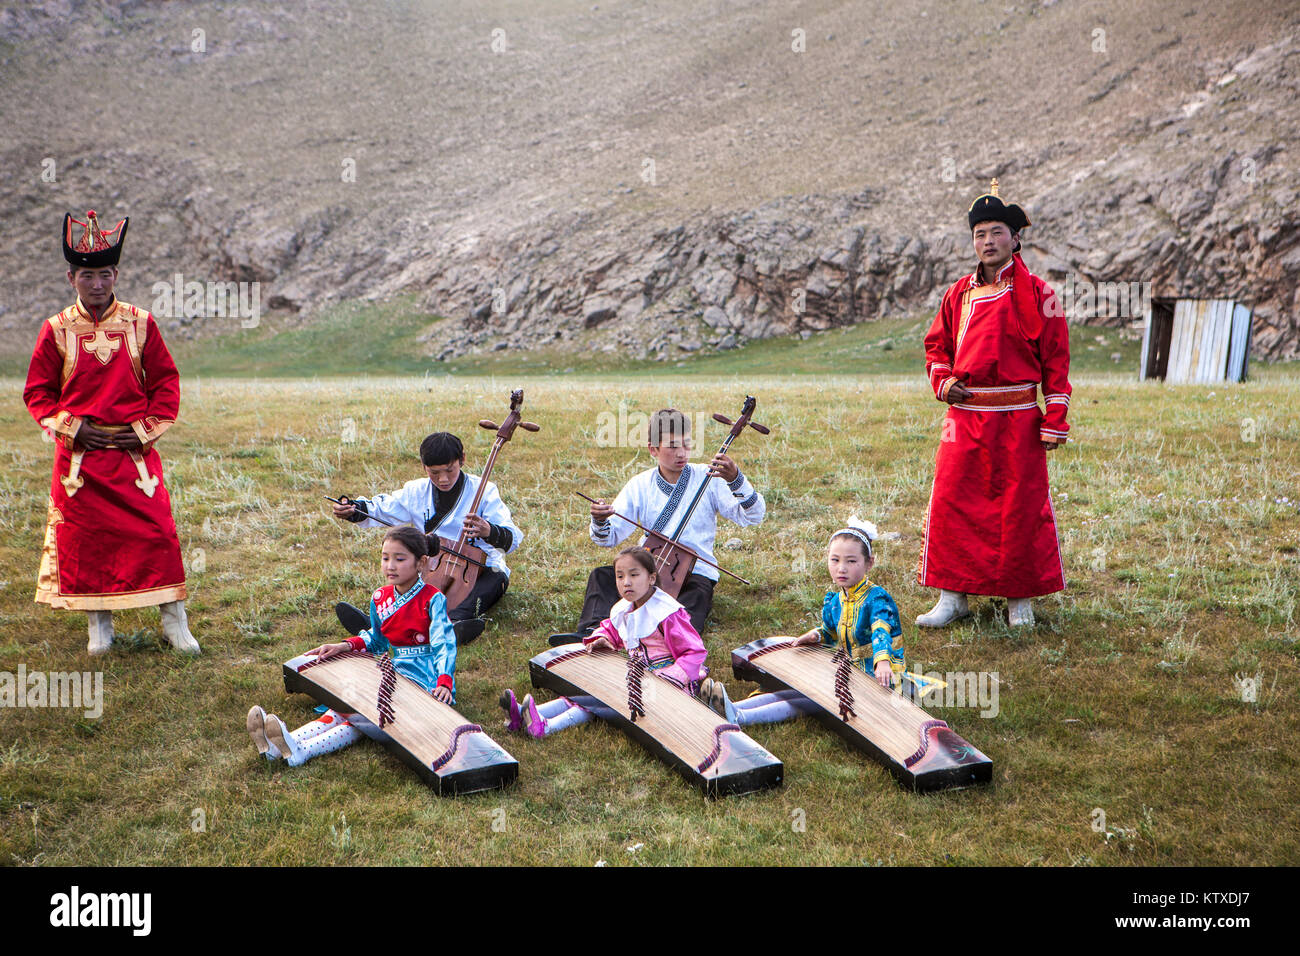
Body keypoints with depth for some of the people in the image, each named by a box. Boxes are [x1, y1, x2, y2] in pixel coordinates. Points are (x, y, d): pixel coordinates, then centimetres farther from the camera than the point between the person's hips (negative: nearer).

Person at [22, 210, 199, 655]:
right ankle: (99, 623, 21)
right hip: (79, 452, 1)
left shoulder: (140, 323, 0)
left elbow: (166, 381, 4)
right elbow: (38, 392, 6)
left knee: (156, 531, -3)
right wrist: (73, 427, -6)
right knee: (83, 536, 6)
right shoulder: (56, 330, 1)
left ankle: (174, 619, 8)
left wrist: (146, 430, -5)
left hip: (134, 450, -1)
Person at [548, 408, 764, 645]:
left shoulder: (707, 478, -2)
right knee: (601, 577, -19)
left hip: (695, 572, -3)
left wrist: (736, 480, -29)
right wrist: (600, 521, -22)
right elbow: (609, 538, 2)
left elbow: (753, 516, -11)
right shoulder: (640, 486, 6)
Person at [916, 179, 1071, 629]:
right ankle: (953, 595, 12)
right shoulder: (959, 293, 10)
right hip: (963, 418, 4)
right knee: (949, 503, 0)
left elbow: (1056, 359, -1)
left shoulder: (1035, 292, -1)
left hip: (1018, 421, -3)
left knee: (1021, 507, 4)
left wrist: (1054, 422, -6)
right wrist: (943, 381, 0)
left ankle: (1020, 598, 19)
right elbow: (937, 345, 21)